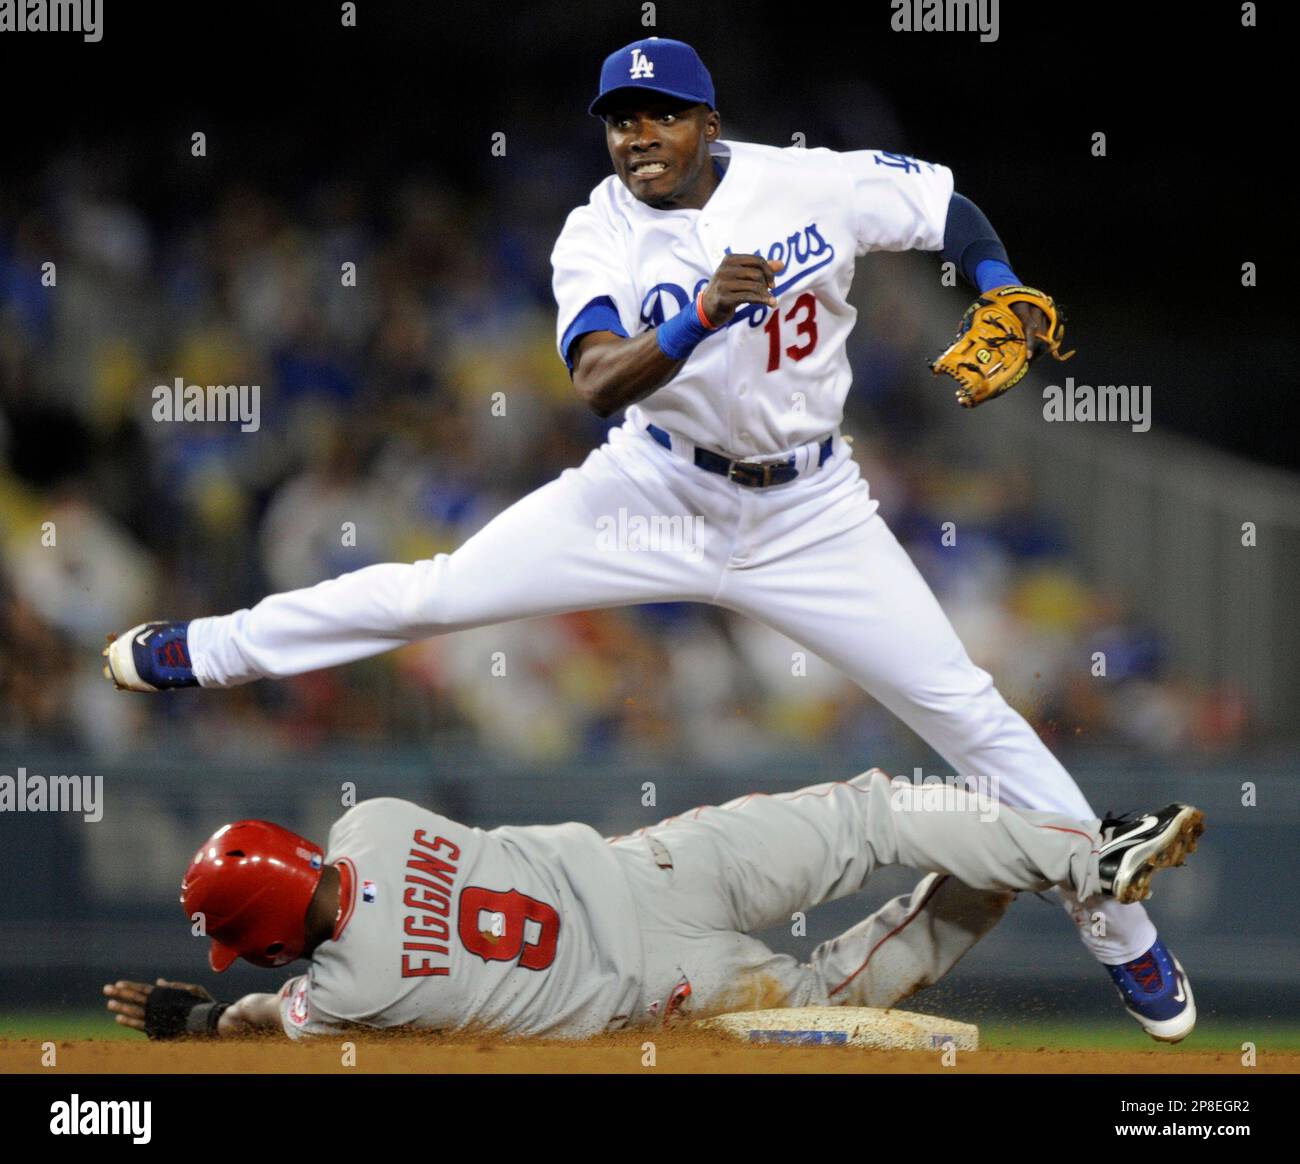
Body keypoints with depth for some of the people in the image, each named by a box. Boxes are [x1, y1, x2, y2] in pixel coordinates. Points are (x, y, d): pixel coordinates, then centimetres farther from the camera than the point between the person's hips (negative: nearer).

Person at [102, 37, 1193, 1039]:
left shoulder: (812, 183, -12)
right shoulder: (600, 236, -12)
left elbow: (948, 205, 3)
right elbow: (599, 381, -28)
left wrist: (1004, 297, -15)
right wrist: (704, 316, -44)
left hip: (807, 513, 0)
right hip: (656, 492, 0)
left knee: (968, 710, -5)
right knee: (442, 590, -5)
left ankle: (1121, 925, 7)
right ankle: (212, 651, 14)